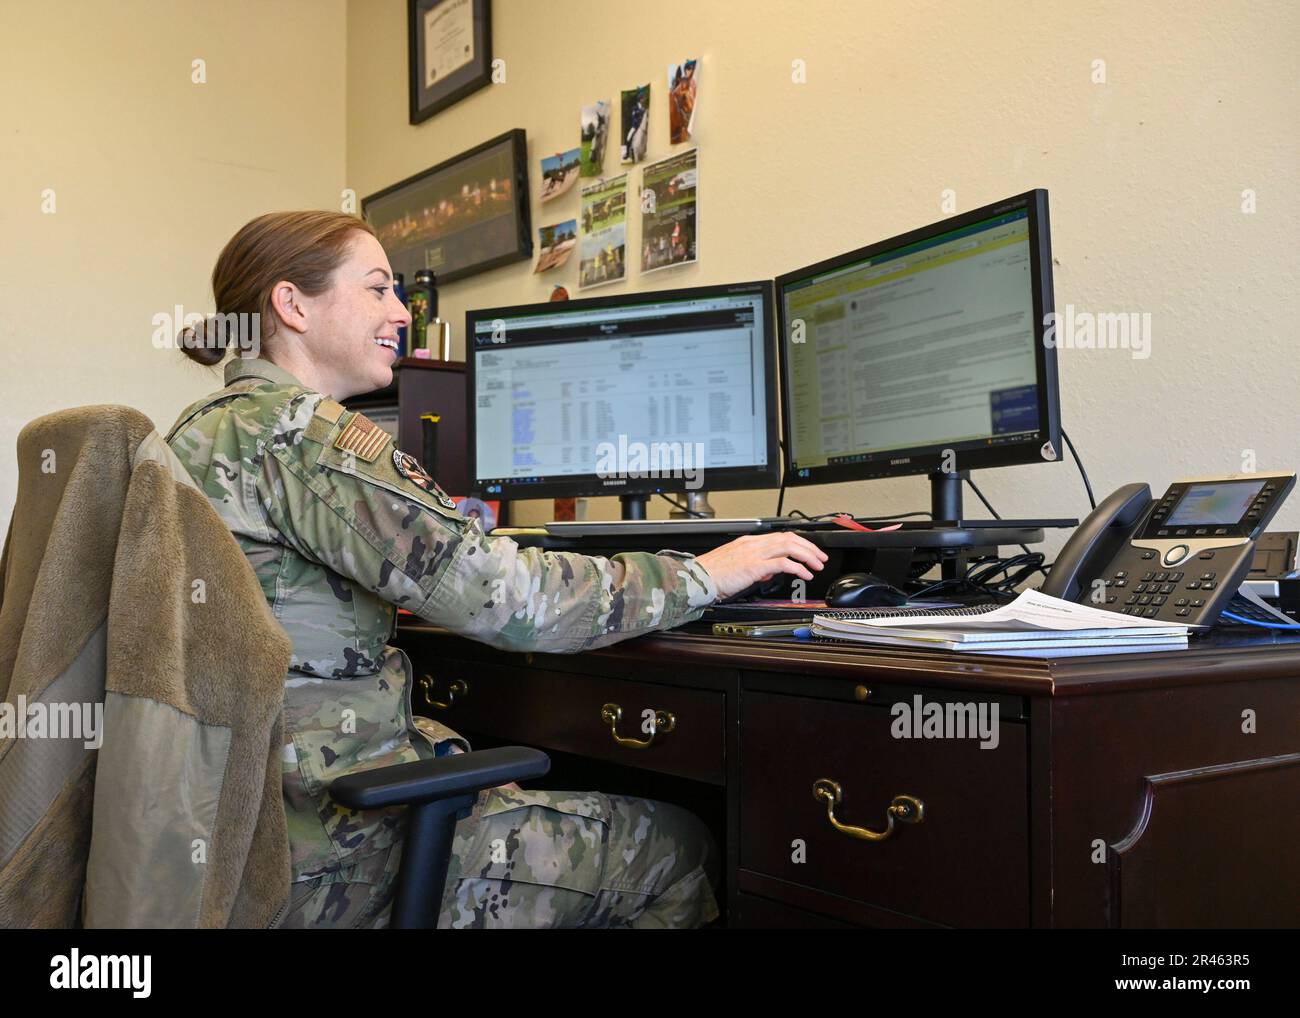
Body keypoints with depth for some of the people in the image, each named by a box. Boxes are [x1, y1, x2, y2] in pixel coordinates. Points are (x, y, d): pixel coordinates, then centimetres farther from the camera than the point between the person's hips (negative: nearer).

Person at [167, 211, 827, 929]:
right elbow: (502, 595, -24)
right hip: (320, 868, -10)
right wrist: (701, 575, -11)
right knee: (677, 845, 1)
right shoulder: (298, 431, -18)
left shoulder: (204, 427, 13)